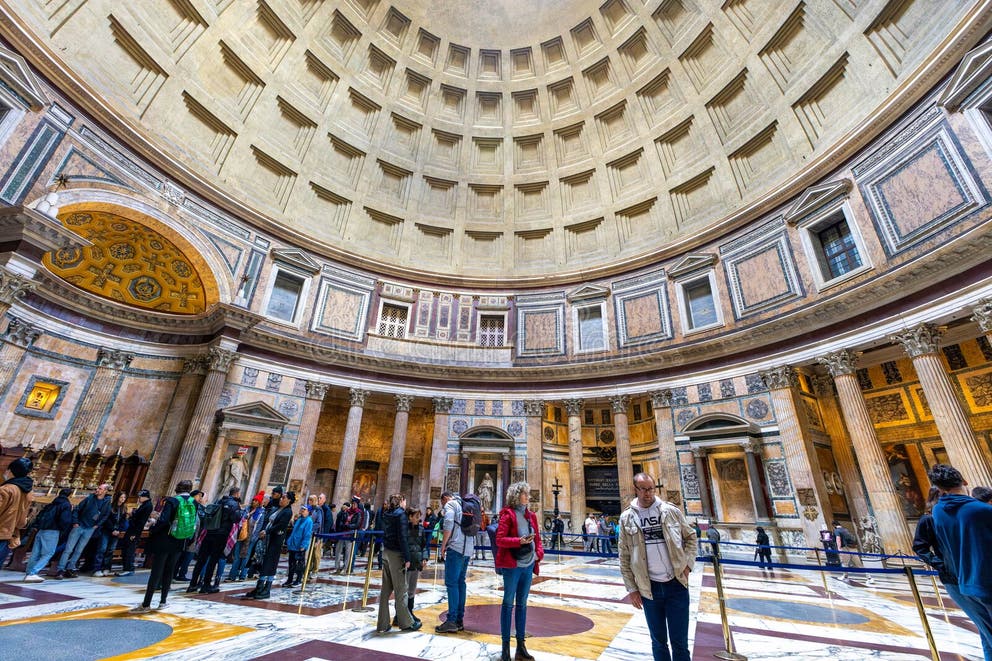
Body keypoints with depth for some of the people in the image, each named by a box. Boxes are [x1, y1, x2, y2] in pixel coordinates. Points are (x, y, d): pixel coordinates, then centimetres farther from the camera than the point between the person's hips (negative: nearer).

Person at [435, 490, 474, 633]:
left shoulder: (450, 505, -1)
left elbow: (448, 526, -13)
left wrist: (443, 547, -7)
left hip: (456, 547, -8)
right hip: (467, 549, 8)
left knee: (451, 583, -5)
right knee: (460, 582, 12)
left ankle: (452, 621, -6)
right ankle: (460, 620, 16)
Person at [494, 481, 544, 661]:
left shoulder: (531, 515, 9)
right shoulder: (508, 514, -11)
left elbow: (537, 538, 15)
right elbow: (499, 540, -14)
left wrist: (539, 552, -3)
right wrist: (519, 541, -24)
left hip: (528, 565, 6)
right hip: (512, 565, -6)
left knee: (522, 604, 14)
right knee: (508, 603, 4)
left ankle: (520, 645, 25)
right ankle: (505, 646, 15)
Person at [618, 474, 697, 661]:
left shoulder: (671, 510, -5)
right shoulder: (627, 518, -5)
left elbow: (691, 536, 7)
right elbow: (624, 557, 0)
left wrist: (687, 564, -5)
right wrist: (631, 589, 0)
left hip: (677, 585, 0)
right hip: (649, 588, 1)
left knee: (679, 642, 8)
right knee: (658, 642, 15)